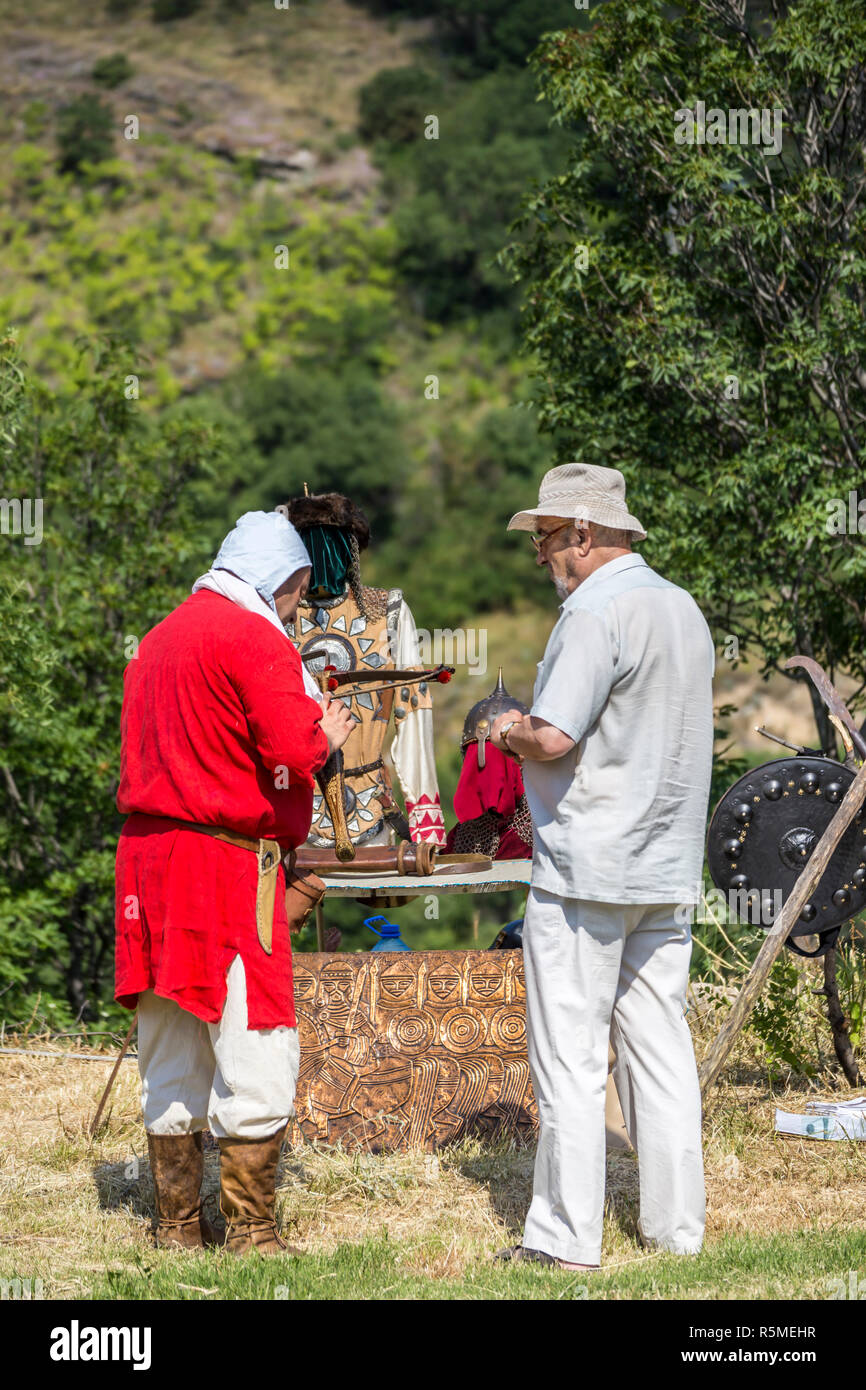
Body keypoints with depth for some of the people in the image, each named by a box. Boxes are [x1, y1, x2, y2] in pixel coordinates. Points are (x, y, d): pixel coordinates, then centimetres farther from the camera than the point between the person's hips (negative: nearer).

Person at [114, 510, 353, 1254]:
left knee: (171, 1057, 13)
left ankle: (179, 1223, 19)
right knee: (257, 1051, -3)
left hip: (147, 852, 9)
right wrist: (326, 737, 2)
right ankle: (252, 1231, 0)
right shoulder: (254, 638, -10)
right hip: (226, 860, -9)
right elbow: (293, 751, -20)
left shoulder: (160, 638, 18)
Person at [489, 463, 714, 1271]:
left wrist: (509, 733, -1)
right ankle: (676, 1226, 14)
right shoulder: (684, 609, 13)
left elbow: (553, 740, -22)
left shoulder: (594, 613, -15)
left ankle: (566, 1237, 0)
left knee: (568, 1054, -2)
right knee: (659, 1046, 12)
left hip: (587, 868, -8)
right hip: (667, 868, 8)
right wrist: (534, 729, 17)